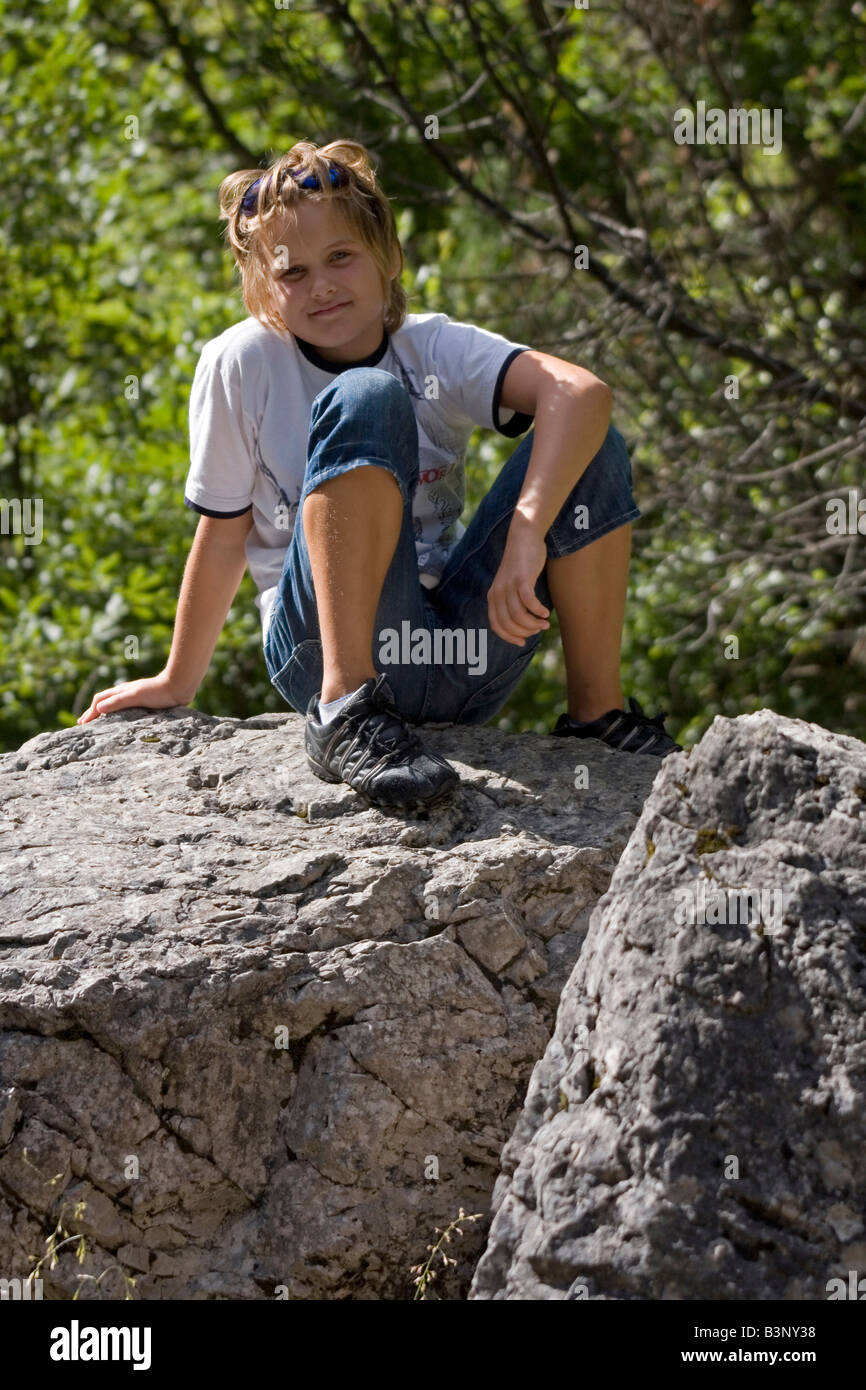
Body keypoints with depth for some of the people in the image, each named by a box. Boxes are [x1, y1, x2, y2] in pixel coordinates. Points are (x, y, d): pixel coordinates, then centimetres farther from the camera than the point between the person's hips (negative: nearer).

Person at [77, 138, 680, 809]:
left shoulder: (436, 349, -2)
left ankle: (596, 710, -5)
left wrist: (527, 533, -33)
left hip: (461, 656, 3)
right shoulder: (240, 364, -5)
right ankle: (346, 710, -32)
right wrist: (177, 684, 11)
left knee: (589, 444, -13)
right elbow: (223, 536, 4)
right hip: (325, 645, -3)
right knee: (365, 399, -25)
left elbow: (582, 391, -19)